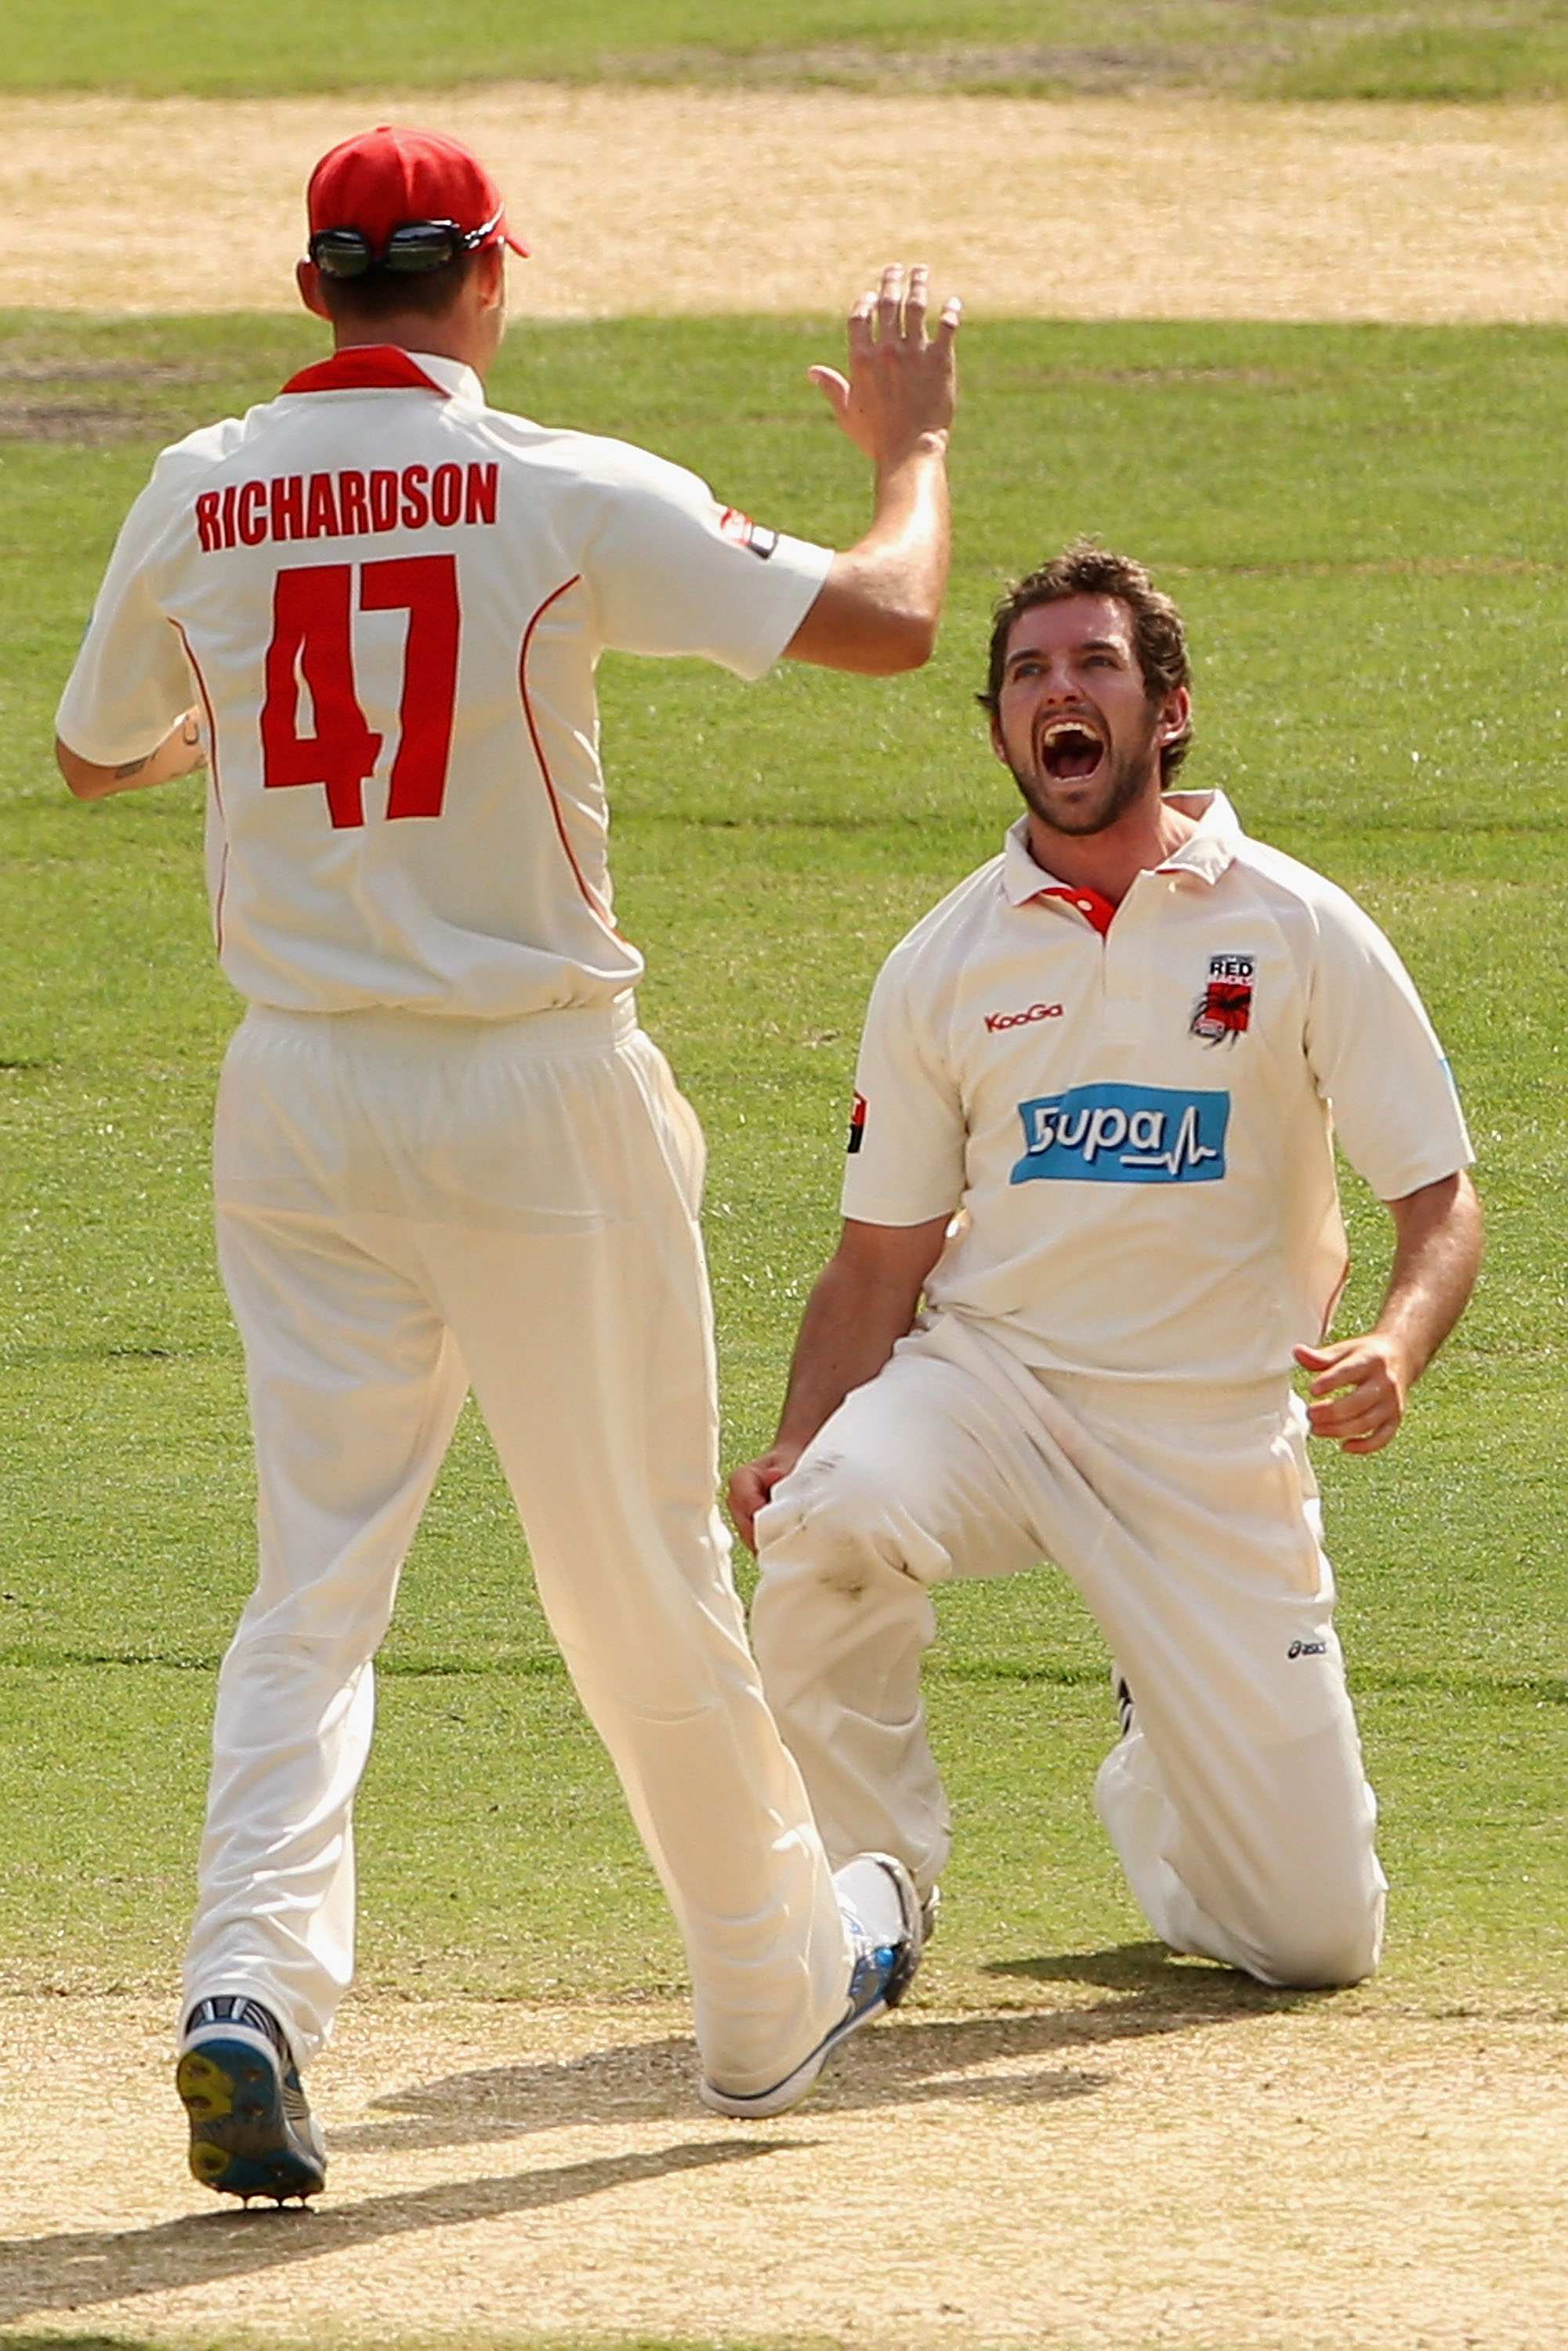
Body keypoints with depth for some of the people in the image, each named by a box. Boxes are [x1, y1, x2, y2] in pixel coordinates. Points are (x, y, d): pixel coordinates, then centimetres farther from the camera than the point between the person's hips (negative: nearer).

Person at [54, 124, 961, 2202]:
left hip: (300, 1097, 3)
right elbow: (889, 622, -11)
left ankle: (255, 1978, -16)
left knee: (317, 1577, 5)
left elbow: (93, 758, 17)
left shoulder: (199, 499, 1)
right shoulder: (567, 494, -11)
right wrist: (913, 439, 8)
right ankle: (776, 1990, 26)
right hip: (538, 1095, -3)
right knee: (640, 1576, 10)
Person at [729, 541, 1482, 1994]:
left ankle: (1158, 1782, 35)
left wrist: (1395, 1348, -27)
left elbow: (1440, 1197, -5)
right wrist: (792, 1452, -14)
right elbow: (880, 1265, 5)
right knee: (833, 1512, -37)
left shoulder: (1298, 932, -4)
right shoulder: (942, 965, 2)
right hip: (987, 1383, 0)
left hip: (1219, 1439, 0)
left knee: (1313, 1934, -2)